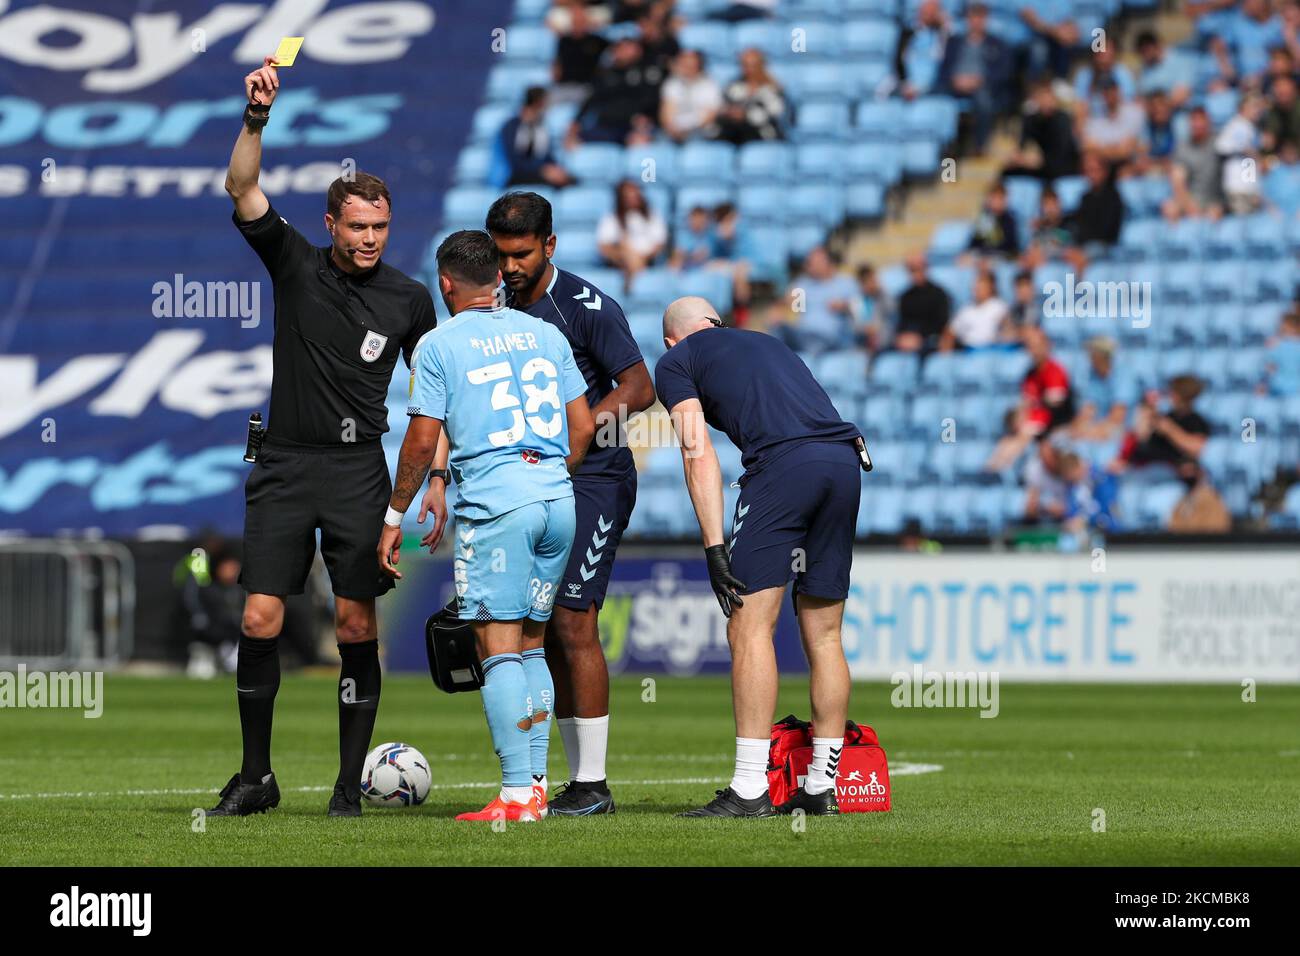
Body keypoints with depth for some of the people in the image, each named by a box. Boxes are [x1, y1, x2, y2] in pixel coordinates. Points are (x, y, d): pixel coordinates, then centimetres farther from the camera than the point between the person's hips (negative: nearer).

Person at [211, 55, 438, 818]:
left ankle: (351, 783, 2)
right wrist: (257, 116, -24)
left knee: (357, 625, -4)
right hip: (285, 467, 0)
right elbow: (243, 189, -9)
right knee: (260, 620, -5)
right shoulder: (296, 264, 2)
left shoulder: (410, 299, 3)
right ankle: (256, 777, 6)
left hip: (359, 470, 0)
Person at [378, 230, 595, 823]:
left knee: (498, 649, -6)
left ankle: (516, 796, -12)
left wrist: (395, 517, 7)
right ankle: (537, 785, 11)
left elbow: (422, 440, -3)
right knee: (532, 645, 14)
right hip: (557, 500, 6)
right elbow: (583, 426, 14)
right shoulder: (545, 334, 14)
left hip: (493, 502, -6)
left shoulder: (439, 345, 0)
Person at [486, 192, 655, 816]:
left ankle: (593, 784, -9)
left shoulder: (585, 307, -10)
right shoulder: (502, 309, 12)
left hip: (593, 482, -8)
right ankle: (578, 782, 11)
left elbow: (639, 389, -15)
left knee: (573, 624, -12)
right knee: (547, 632, 6)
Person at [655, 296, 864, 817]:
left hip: (782, 462, -6)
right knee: (823, 635, 12)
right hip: (845, 460, 6)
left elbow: (699, 455, 3)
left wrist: (715, 548, -2)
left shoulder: (675, 361, 17)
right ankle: (822, 788, 14)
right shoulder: (766, 342, 35)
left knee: (750, 627, -5)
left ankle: (750, 789, -11)